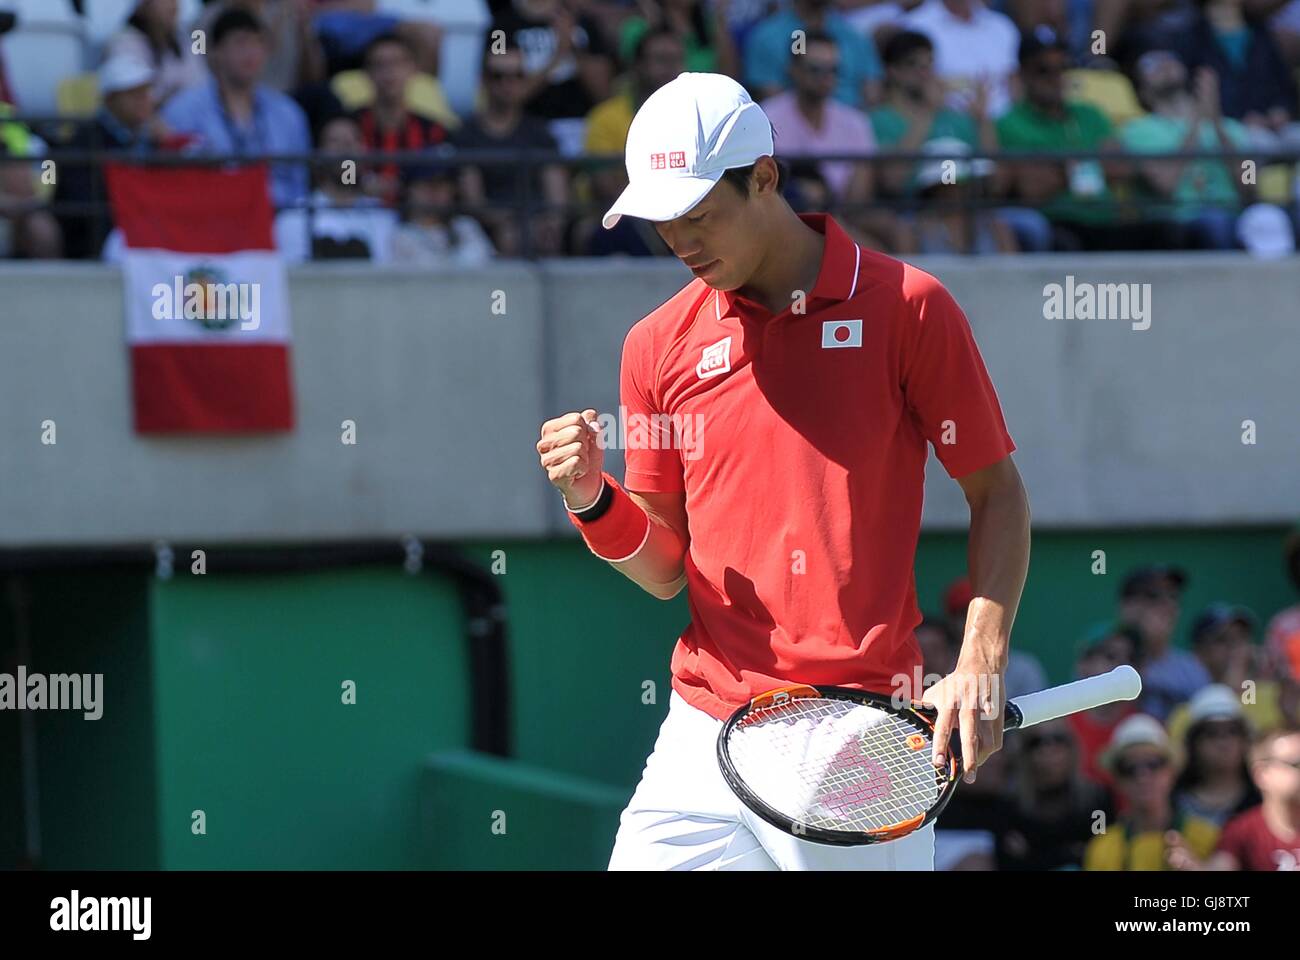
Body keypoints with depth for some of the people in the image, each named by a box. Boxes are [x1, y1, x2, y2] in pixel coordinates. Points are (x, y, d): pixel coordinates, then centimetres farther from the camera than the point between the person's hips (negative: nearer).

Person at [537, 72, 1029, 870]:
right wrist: (593, 501, -6)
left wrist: (981, 667, -9)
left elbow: (997, 492, 2)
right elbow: (666, 568, 15)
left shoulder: (907, 308, -2)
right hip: (704, 737, 3)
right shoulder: (660, 346, 9)